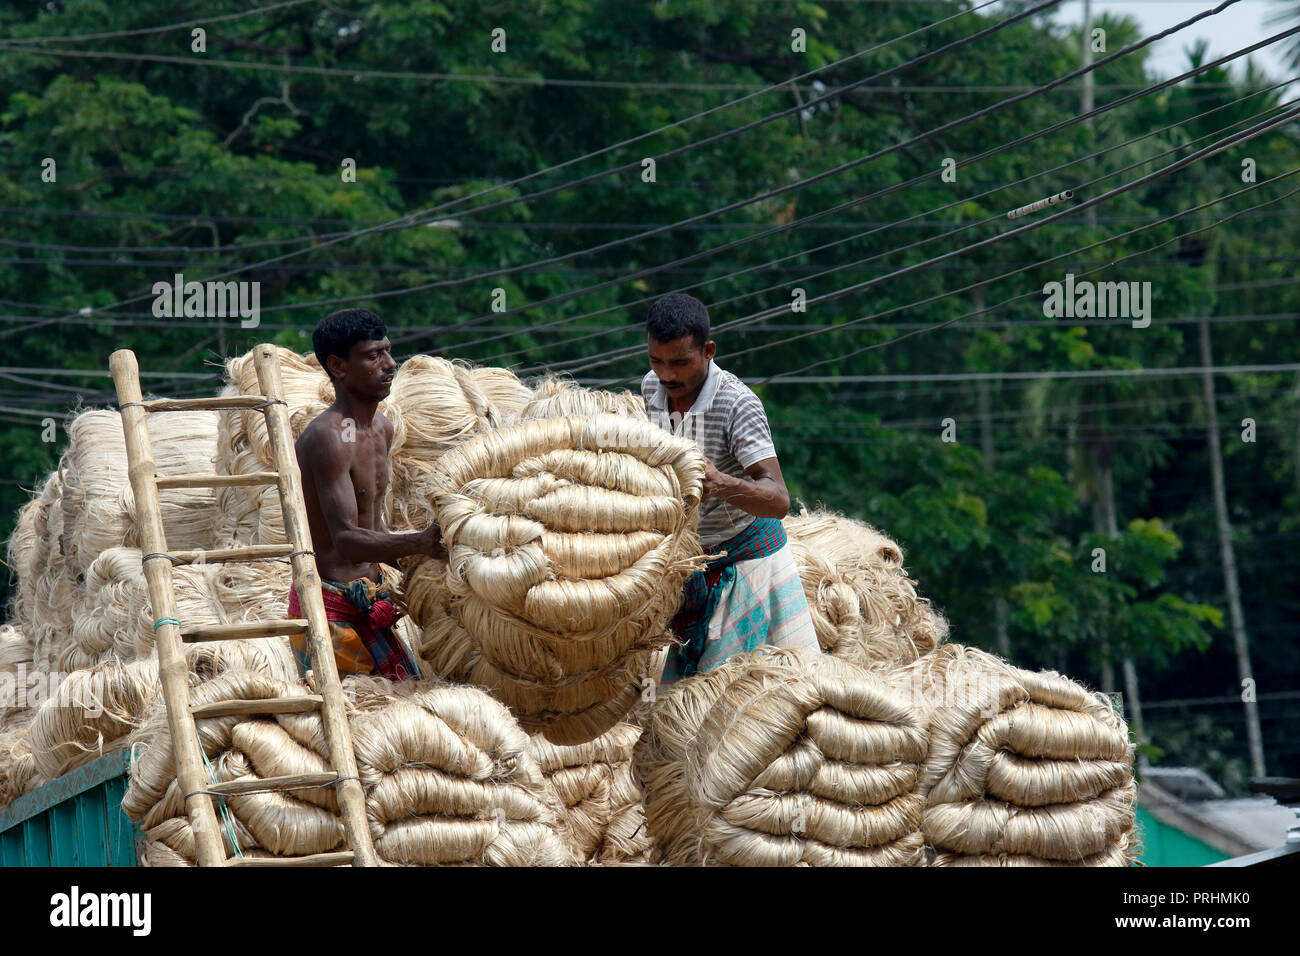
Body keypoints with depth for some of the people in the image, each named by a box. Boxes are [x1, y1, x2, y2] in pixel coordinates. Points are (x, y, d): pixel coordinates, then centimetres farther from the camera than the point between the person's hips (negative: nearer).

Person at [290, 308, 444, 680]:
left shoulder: (381, 429, 12)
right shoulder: (327, 438, -19)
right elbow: (346, 540, -29)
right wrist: (419, 543, -38)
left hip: (367, 603, 9)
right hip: (332, 608, -9)